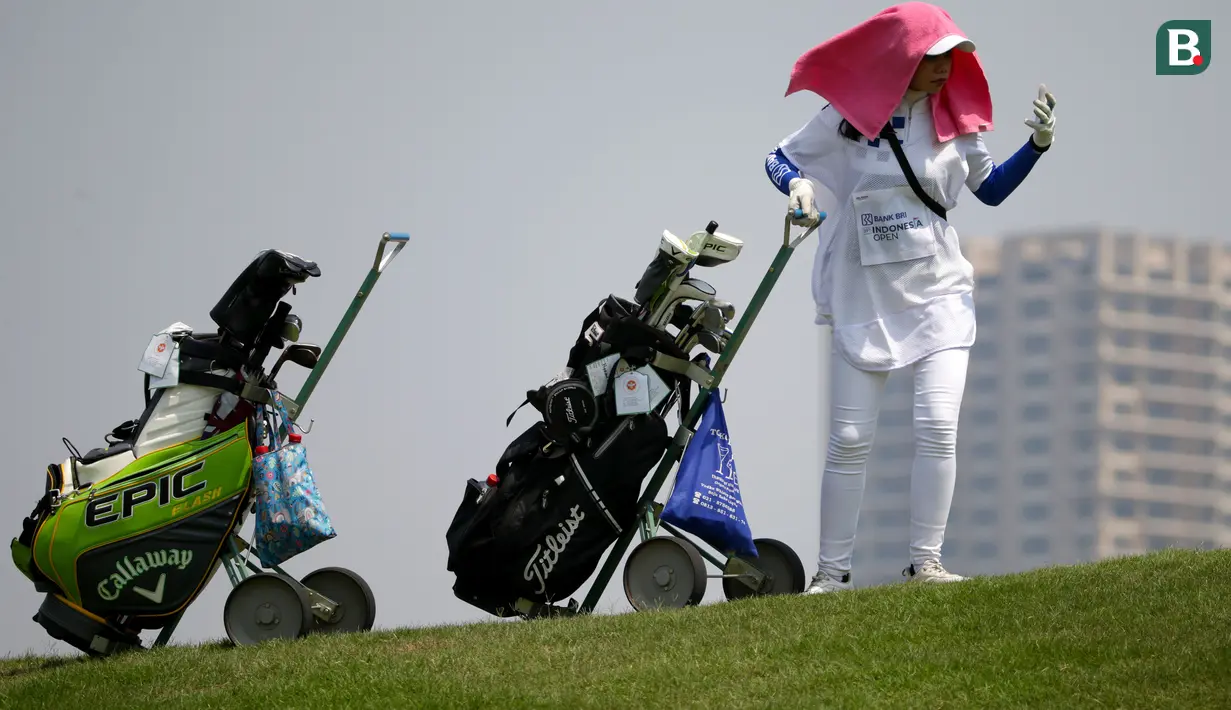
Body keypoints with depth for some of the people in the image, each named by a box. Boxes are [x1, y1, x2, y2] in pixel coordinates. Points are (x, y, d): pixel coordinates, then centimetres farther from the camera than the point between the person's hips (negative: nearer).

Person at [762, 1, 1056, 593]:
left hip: (938, 294, 1)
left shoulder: (953, 117, 1)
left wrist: (1037, 144, -3)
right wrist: (798, 187, -18)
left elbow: (990, 189, 11)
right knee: (850, 438, 1)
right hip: (864, 296, -1)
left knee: (938, 426, -13)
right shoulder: (848, 115, -6)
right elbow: (780, 159, 4)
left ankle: (925, 562, -7)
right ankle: (831, 571, 8)